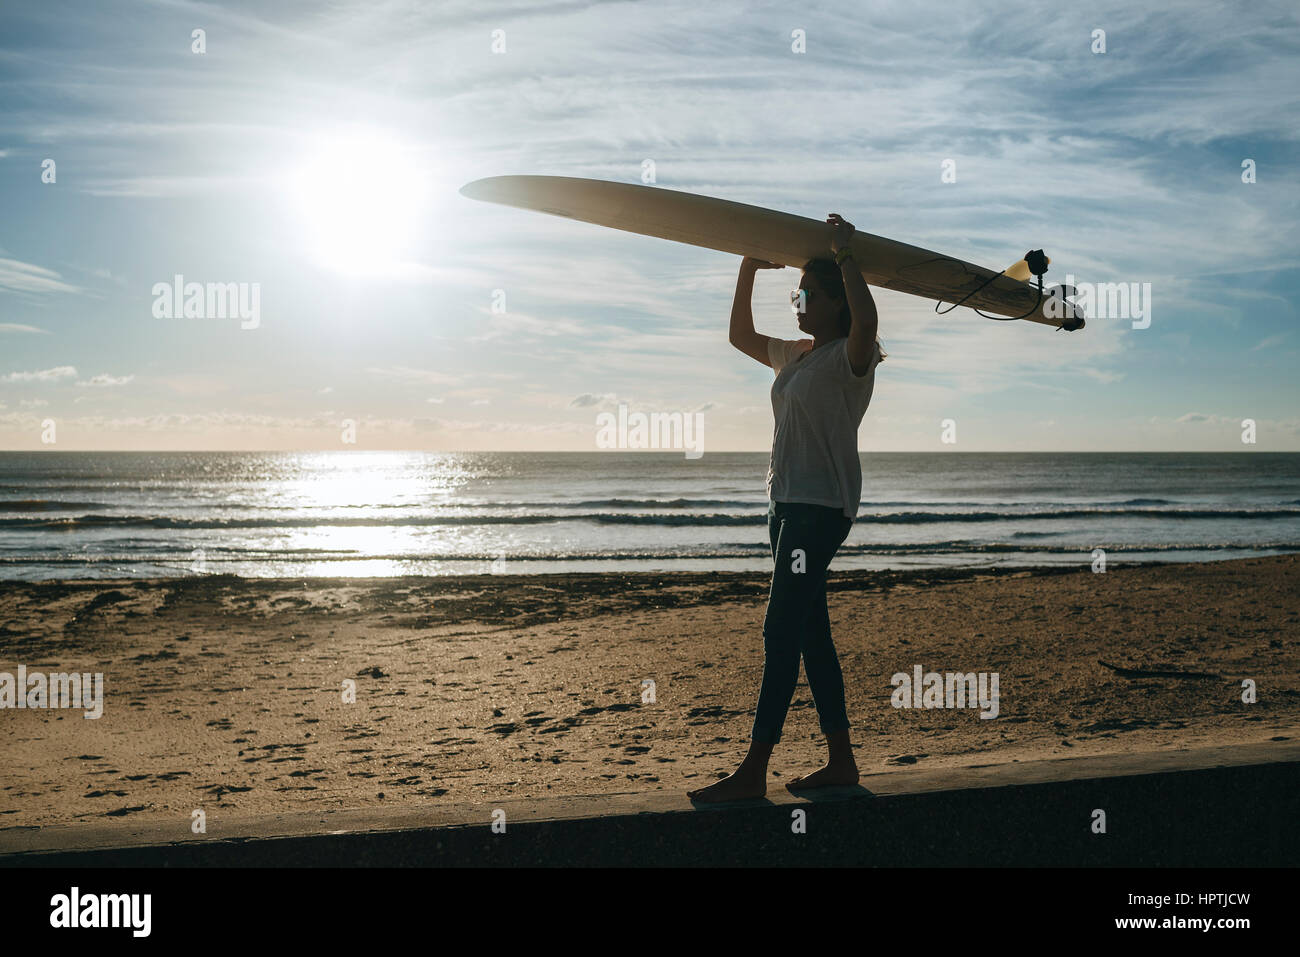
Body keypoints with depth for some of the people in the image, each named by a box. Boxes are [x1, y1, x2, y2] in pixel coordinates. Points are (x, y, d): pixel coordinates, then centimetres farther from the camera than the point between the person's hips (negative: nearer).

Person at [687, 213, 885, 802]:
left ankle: (753, 772, -9)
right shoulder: (794, 356, 18)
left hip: (822, 505, -9)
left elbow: (866, 320, -31)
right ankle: (840, 761, 15)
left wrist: (845, 254, -18)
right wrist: (749, 269, 21)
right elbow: (740, 335, 32)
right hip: (788, 504, 9)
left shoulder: (850, 357, -7)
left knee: (782, 633, -11)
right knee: (809, 634, 9)